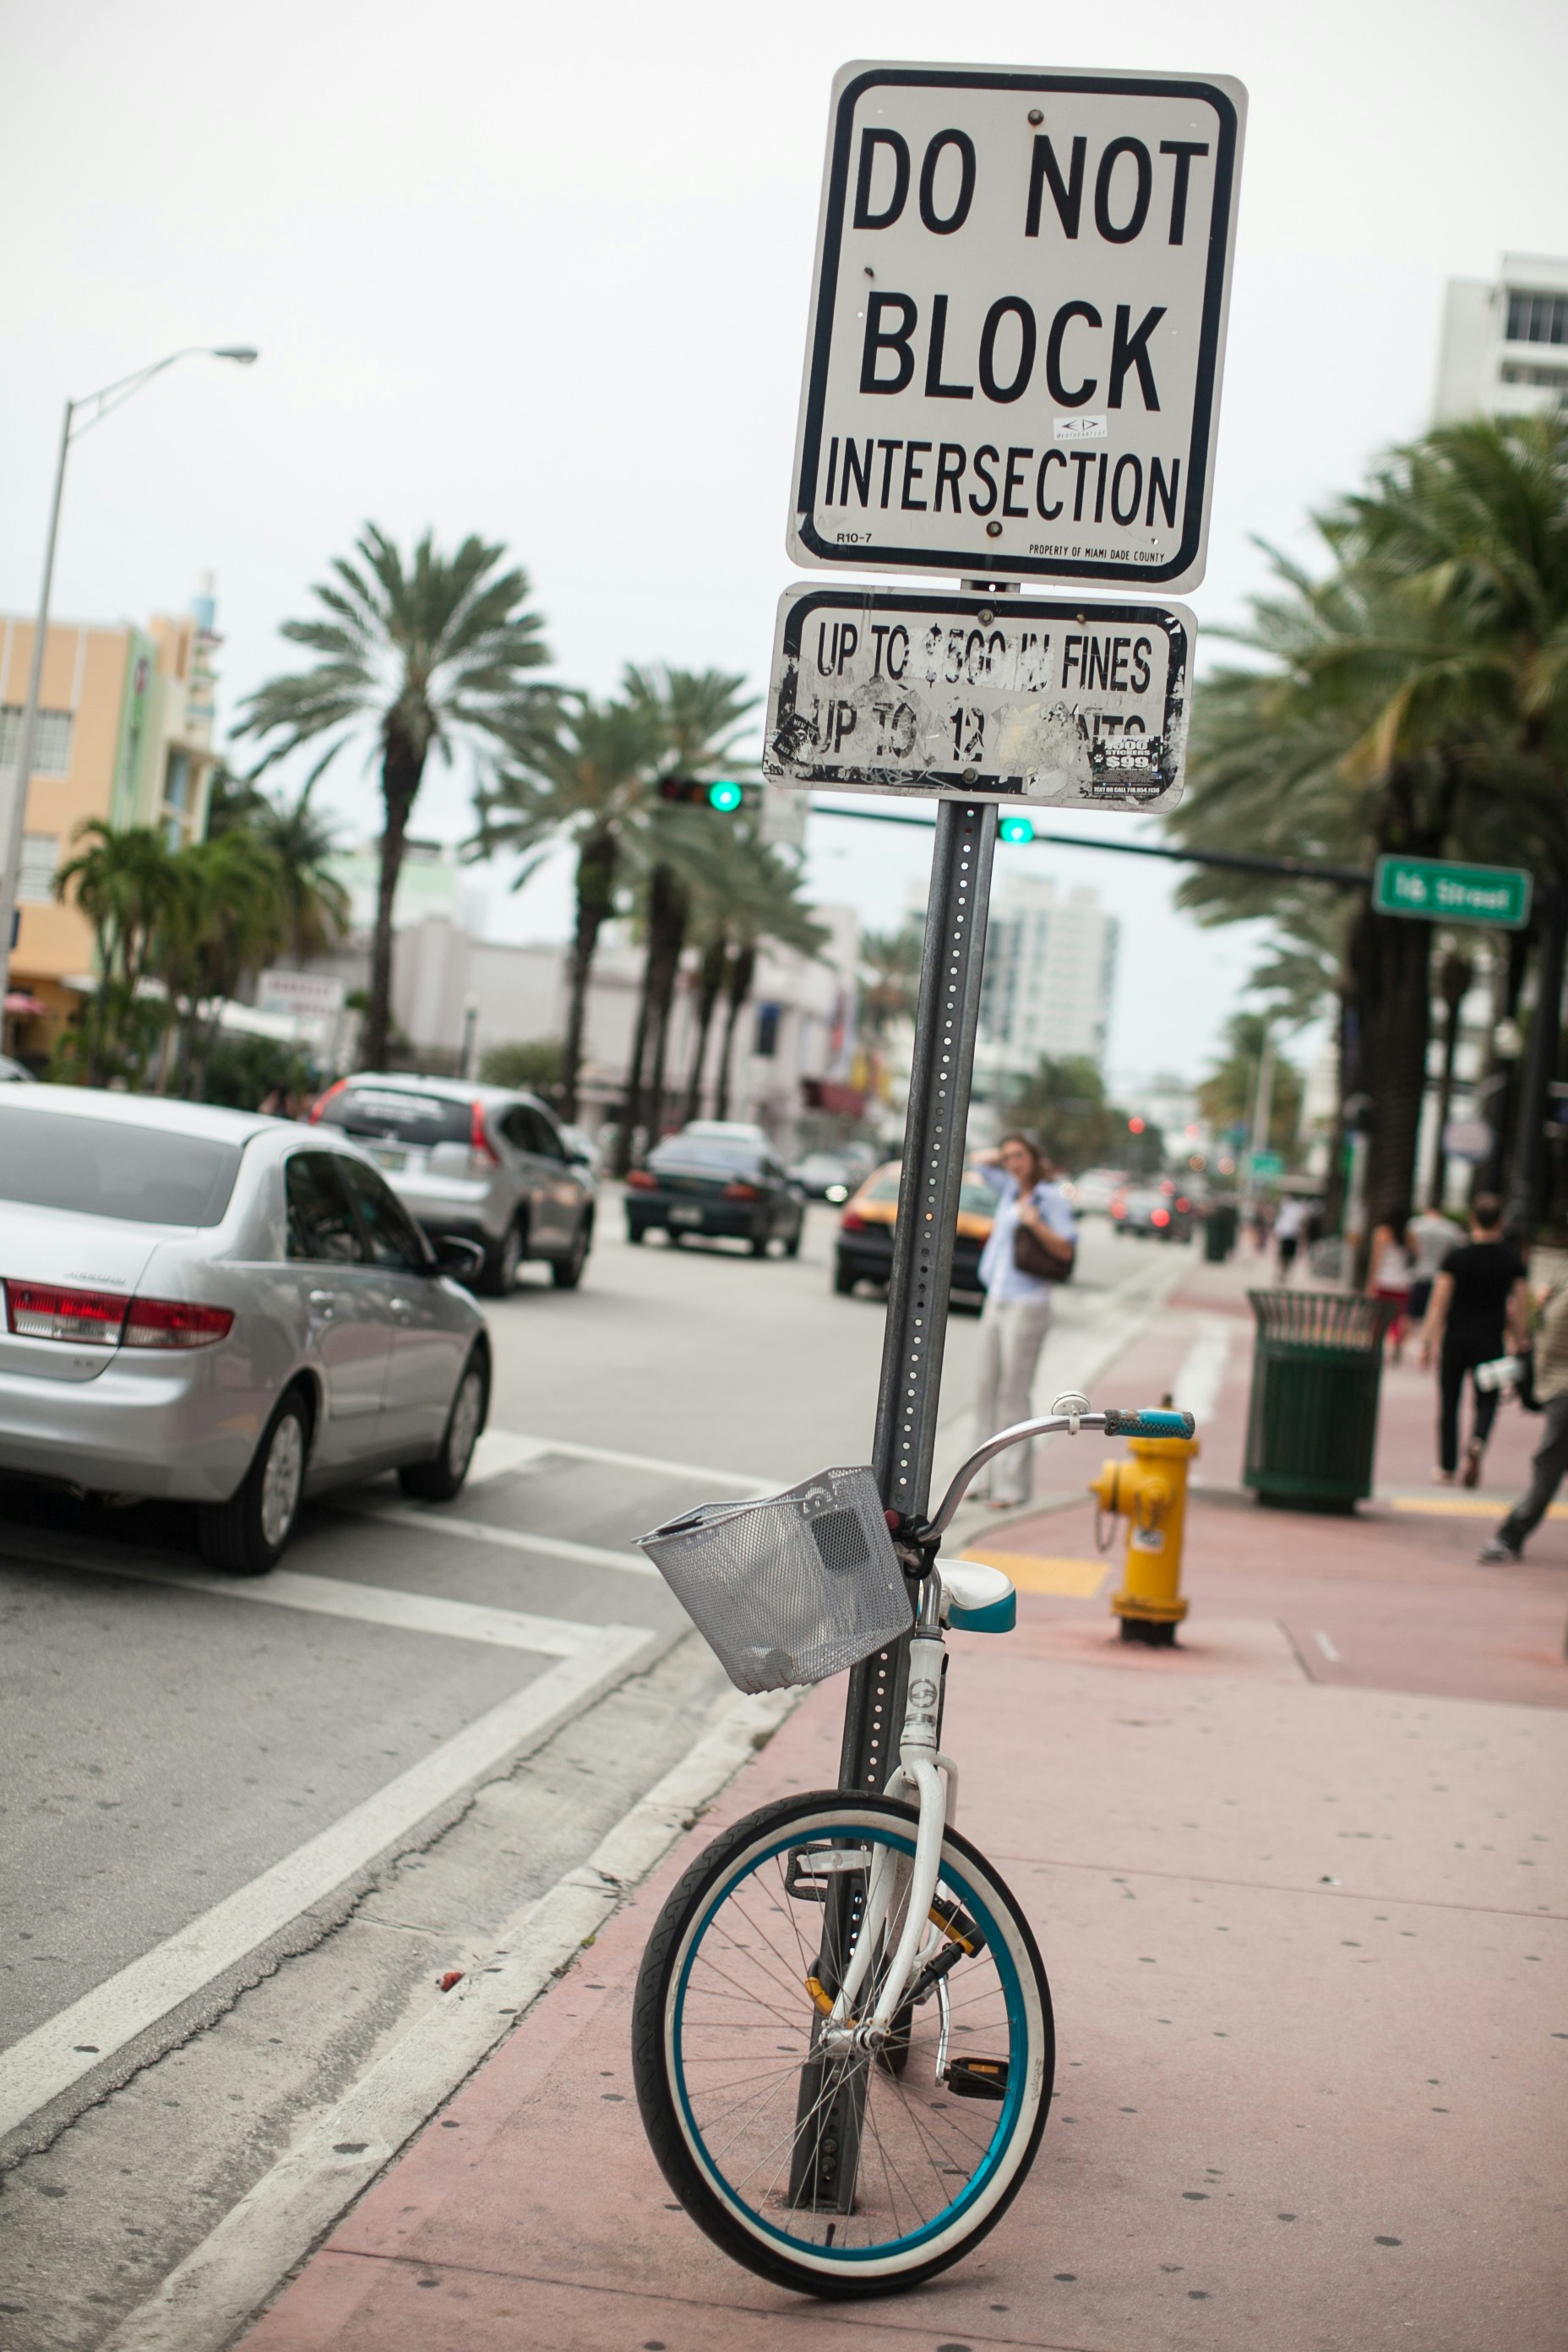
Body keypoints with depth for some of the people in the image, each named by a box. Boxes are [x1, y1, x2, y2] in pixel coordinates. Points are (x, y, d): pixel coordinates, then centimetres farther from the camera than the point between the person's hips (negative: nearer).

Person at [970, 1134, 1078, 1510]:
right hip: (996, 1302, 7)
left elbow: (1066, 1251, -12)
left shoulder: (1050, 1199, -7)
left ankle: (1011, 1484, -4)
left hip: (1026, 1305, -7)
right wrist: (1003, 1155, 14)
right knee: (986, 1389, 7)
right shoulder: (1010, 1189, 13)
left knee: (1013, 1393, -7)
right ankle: (986, 1476, 14)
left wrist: (1036, 1223, -23)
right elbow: (979, 1160, 28)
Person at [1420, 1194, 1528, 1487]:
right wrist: (1520, 1343, 11)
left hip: (1456, 1339, -1)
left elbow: (1439, 1303, -9)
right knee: (1487, 1400, 12)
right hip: (1491, 1342, 1)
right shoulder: (1513, 1259, 0)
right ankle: (1477, 1443, -18)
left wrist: (1428, 1341, -7)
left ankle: (1447, 1468, 12)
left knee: (1449, 1404, 9)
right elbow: (1519, 1307, 2)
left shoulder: (1457, 1256, -6)